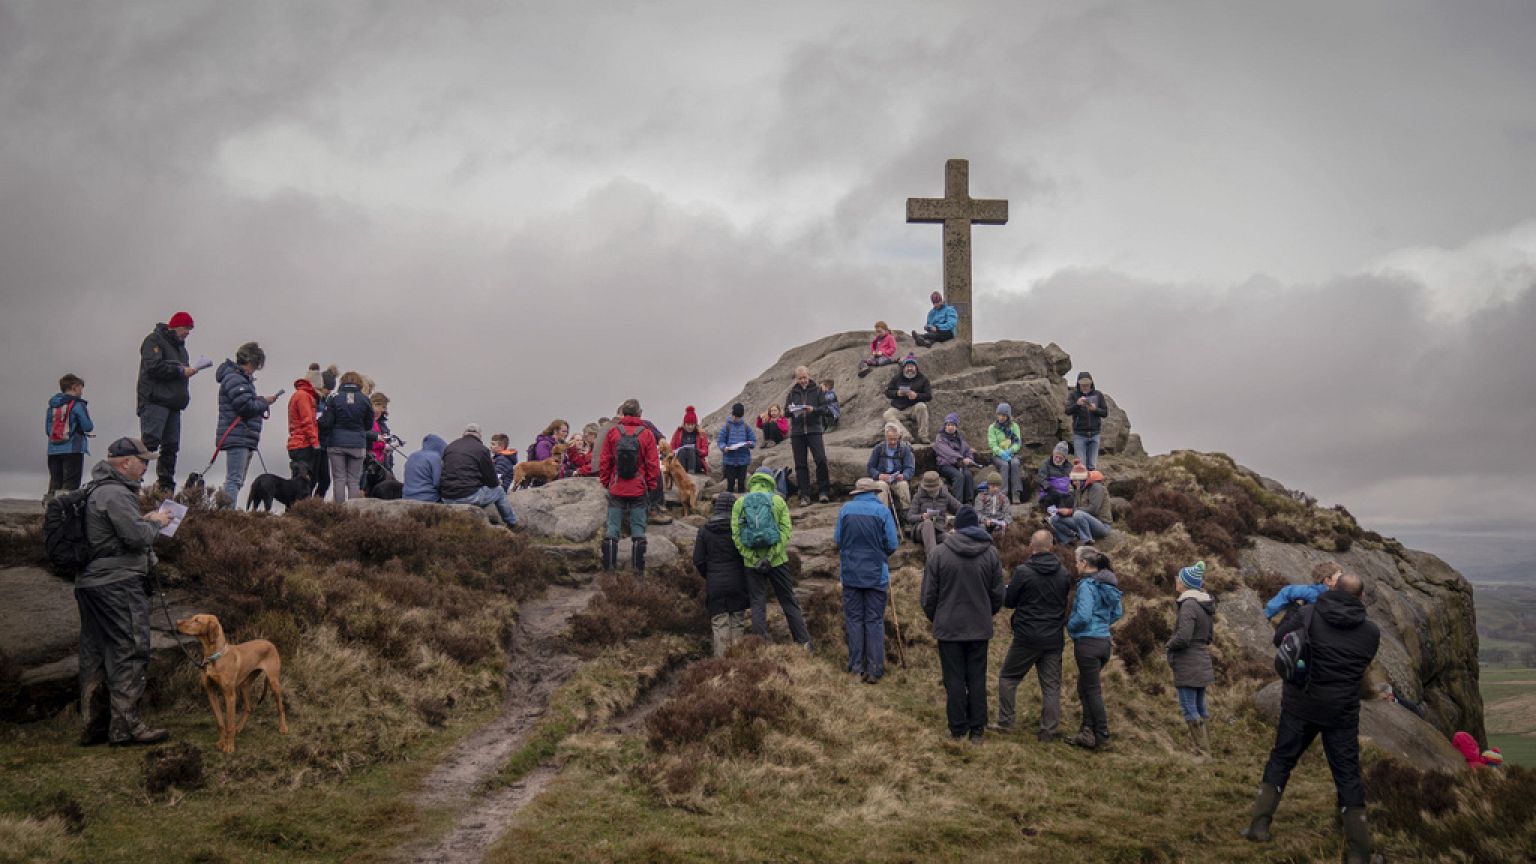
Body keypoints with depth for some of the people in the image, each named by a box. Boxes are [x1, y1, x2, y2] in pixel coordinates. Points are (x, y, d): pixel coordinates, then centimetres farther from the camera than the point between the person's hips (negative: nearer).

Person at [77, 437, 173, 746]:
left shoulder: (98, 490, 19)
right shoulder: (115, 494, -15)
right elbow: (136, 535, -21)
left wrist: (145, 519, 9)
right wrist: (155, 523, -3)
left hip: (90, 582, 11)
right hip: (118, 584, -11)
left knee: (95, 655, 12)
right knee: (130, 652, -7)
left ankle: (93, 726, 17)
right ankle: (124, 726, -8)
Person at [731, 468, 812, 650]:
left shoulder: (740, 503, 2)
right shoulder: (778, 501, 0)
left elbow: (736, 534, -6)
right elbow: (786, 530, -9)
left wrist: (752, 558, -8)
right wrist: (770, 556, -12)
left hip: (752, 562, 0)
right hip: (777, 560, 0)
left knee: (757, 604, 7)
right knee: (789, 602, 10)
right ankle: (803, 642, 13)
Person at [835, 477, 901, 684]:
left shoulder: (846, 509, -2)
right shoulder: (883, 510, -7)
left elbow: (837, 539, 4)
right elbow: (892, 545, -7)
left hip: (851, 573, 1)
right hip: (876, 574, -1)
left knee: (854, 620, 11)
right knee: (875, 621, 4)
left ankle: (857, 667, 12)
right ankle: (874, 670, 1)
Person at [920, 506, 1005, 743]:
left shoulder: (938, 554, -9)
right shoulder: (991, 554, -1)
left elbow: (928, 595, -5)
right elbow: (998, 594, 4)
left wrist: (935, 618, 13)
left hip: (948, 628, -2)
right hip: (979, 628, 2)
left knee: (954, 679, 6)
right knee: (977, 679, 10)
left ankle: (957, 729, 11)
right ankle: (977, 730, 13)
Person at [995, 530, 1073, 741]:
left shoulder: (1023, 571, -14)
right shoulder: (1064, 573, 1)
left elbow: (1008, 601, -5)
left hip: (1027, 637, -4)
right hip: (1054, 638, 4)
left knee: (1007, 677, 13)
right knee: (1051, 685, 8)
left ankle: (1005, 722, 12)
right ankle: (1048, 731, 8)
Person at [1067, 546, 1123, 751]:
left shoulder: (1087, 585, -16)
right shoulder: (1108, 584, 10)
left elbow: (1083, 616, -24)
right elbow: (1116, 614, 18)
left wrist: (1070, 626, -6)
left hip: (1088, 643, -8)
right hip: (1104, 640, 8)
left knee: (1092, 690, 1)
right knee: (1085, 687, 18)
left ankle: (1102, 738, 6)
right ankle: (1089, 731, 16)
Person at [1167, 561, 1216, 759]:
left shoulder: (1189, 605, -19)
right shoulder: (1206, 605, 10)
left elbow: (1183, 638, -24)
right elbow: (1210, 636, 18)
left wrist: (1170, 643, -5)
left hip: (1188, 667, -9)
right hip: (1202, 664, 9)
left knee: (1189, 709, -4)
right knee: (1199, 708, 17)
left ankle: (1203, 753, -2)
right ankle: (1205, 748, 25)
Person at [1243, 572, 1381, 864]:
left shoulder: (1308, 615, -8)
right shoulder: (1371, 631, -1)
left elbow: (1279, 638, 3)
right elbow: (1364, 665, 13)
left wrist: (1294, 610, 18)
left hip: (1300, 704, 0)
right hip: (1342, 711, 0)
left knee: (1281, 761, 15)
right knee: (1347, 775, 6)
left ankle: (1260, 825, 11)